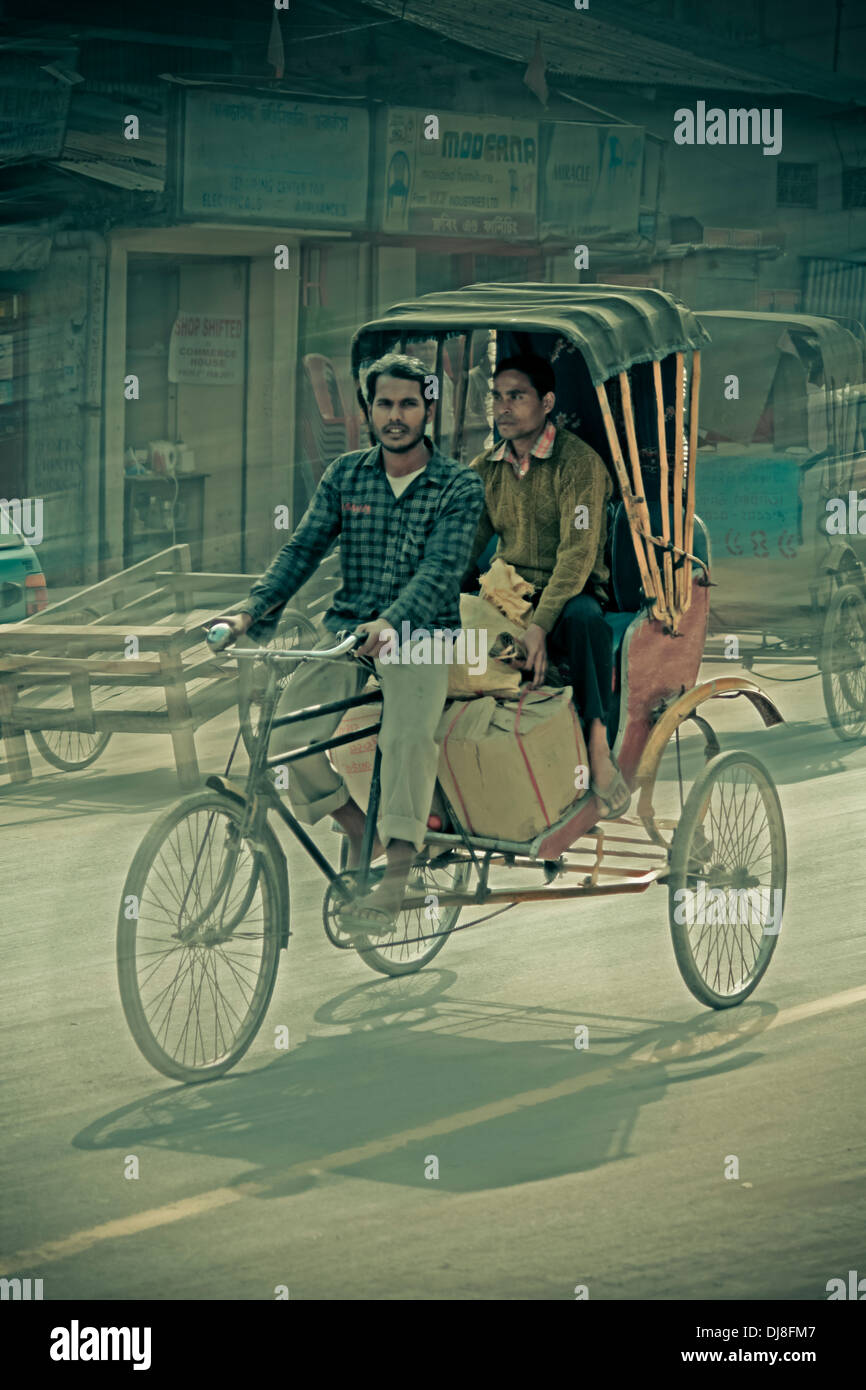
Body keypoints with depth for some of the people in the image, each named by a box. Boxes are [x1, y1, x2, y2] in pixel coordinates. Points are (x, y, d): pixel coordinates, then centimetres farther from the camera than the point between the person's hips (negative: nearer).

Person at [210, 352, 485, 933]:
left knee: (409, 735, -32)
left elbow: (440, 569, -16)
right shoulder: (345, 474, 9)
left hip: (421, 632, -4)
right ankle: (358, 829, 8)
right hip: (348, 625, 4)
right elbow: (304, 549, 4)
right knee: (289, 737, -17)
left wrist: (391, 623, -34)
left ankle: (396, 874, -29)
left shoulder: (459, 486, -2)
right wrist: (251, 612, -13)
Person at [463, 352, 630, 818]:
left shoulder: (578, 462, -9)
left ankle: (599, 749, -36)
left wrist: (539, 626, -34)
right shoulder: (484, 469, 10)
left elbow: (578, 553, -20)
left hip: (567, 595, -5)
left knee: (583, 617, -40)